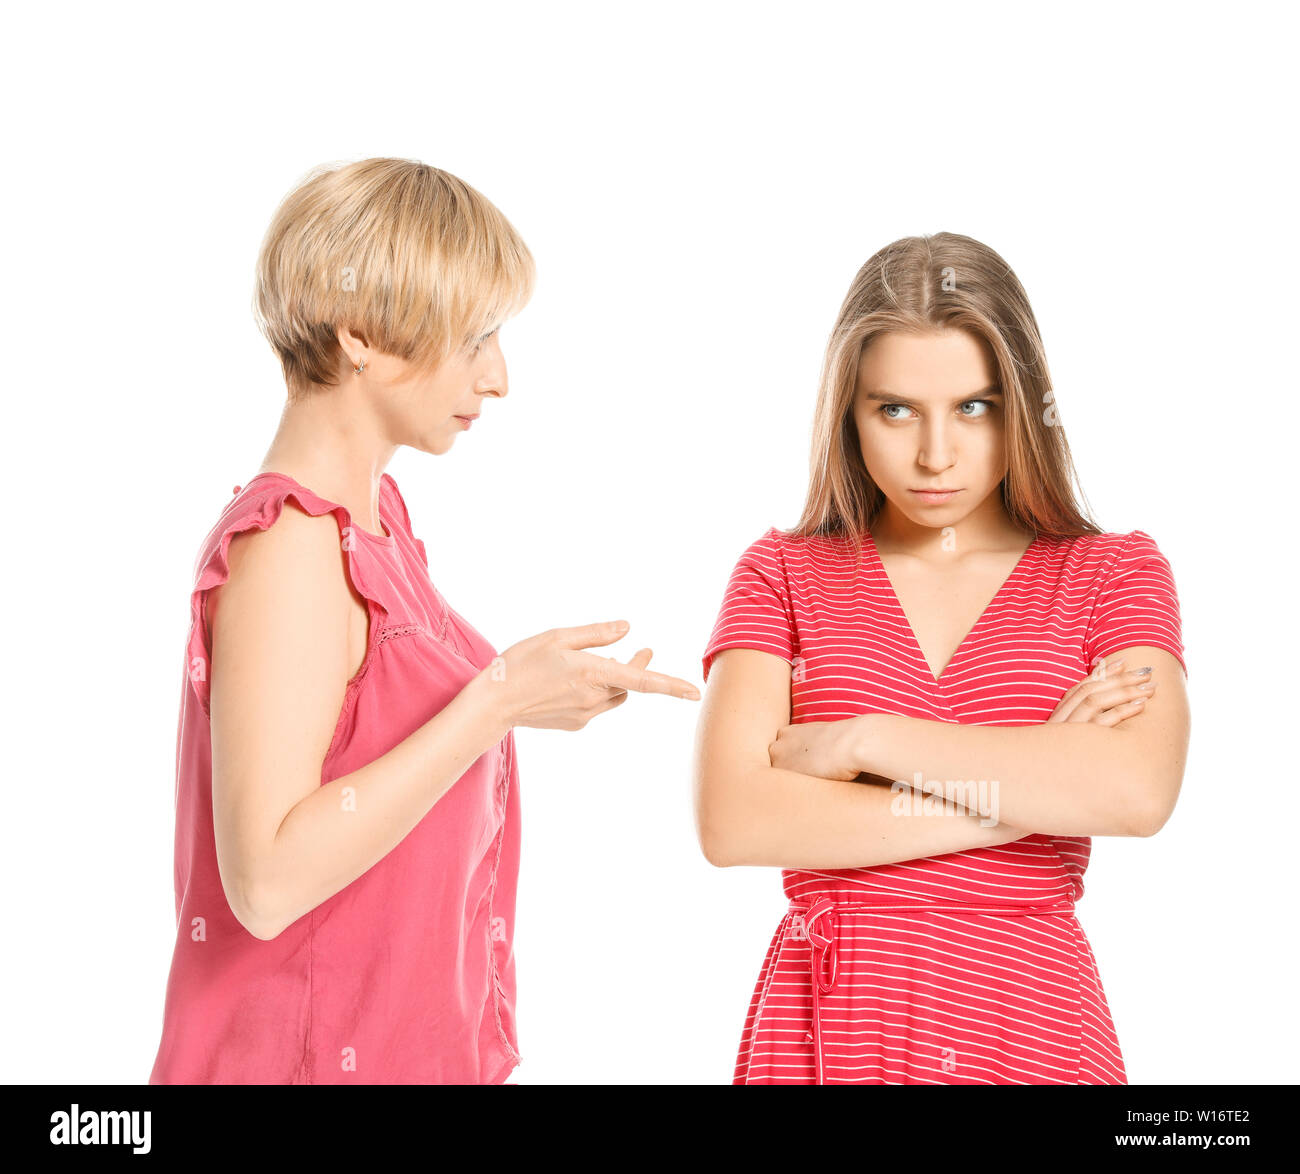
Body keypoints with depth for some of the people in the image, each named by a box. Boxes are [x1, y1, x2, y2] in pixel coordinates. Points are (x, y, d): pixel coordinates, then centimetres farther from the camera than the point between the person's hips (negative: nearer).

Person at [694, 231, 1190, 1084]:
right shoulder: (783, 573, 2)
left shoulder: (1113, 571, 2)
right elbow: (731, 822, -13)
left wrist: (868, 739, -15)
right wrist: (1024, 792, -14)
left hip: (1032, 1023, 0)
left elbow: (1140, 789, -17)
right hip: (822, 1027, 0)